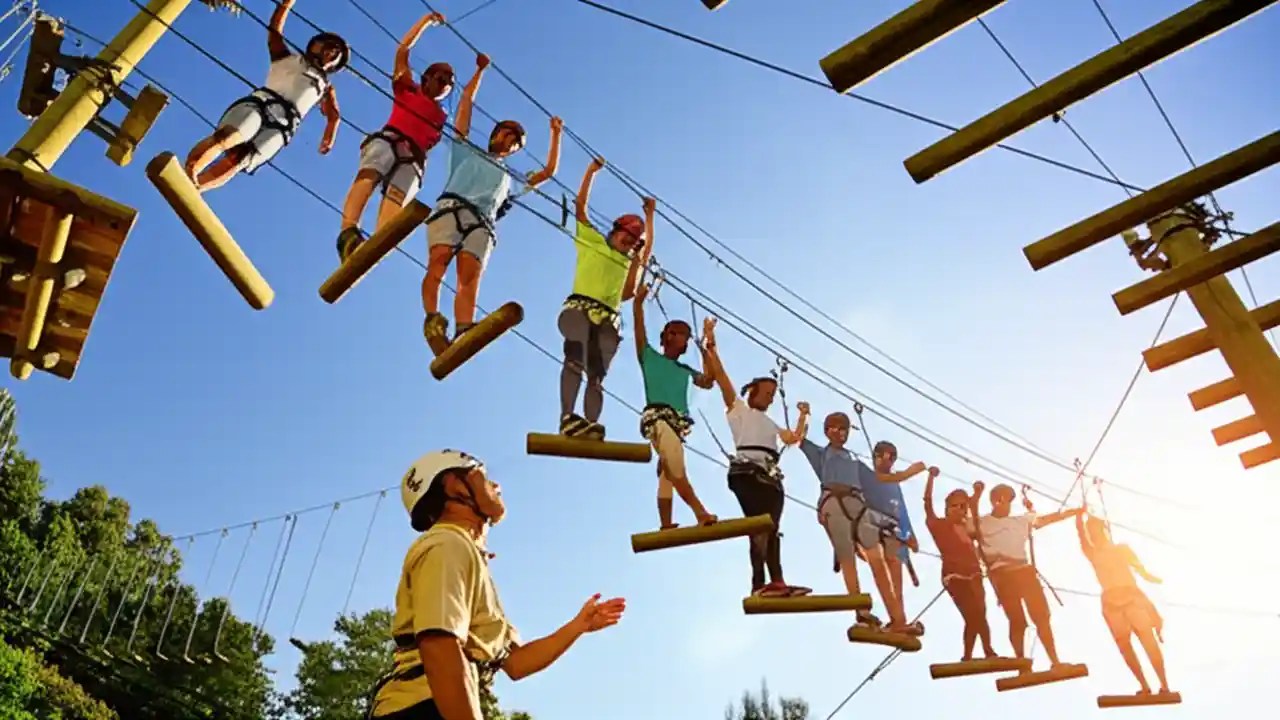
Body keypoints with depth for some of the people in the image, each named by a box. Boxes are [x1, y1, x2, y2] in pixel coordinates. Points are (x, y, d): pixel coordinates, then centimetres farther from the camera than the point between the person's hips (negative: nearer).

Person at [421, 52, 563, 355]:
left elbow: (549, 171, 39)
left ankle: (462, 334, -46)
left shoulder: (510, 178, 40)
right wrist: (481, 69, 37)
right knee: (439, 258, -30)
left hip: (482, 222, 1)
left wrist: (556, 135, 41)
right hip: (451, 207, -1)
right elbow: (467, 101, 33)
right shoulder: (467, 152, 33)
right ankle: (432, 319, -47)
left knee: (470, 276, -24)